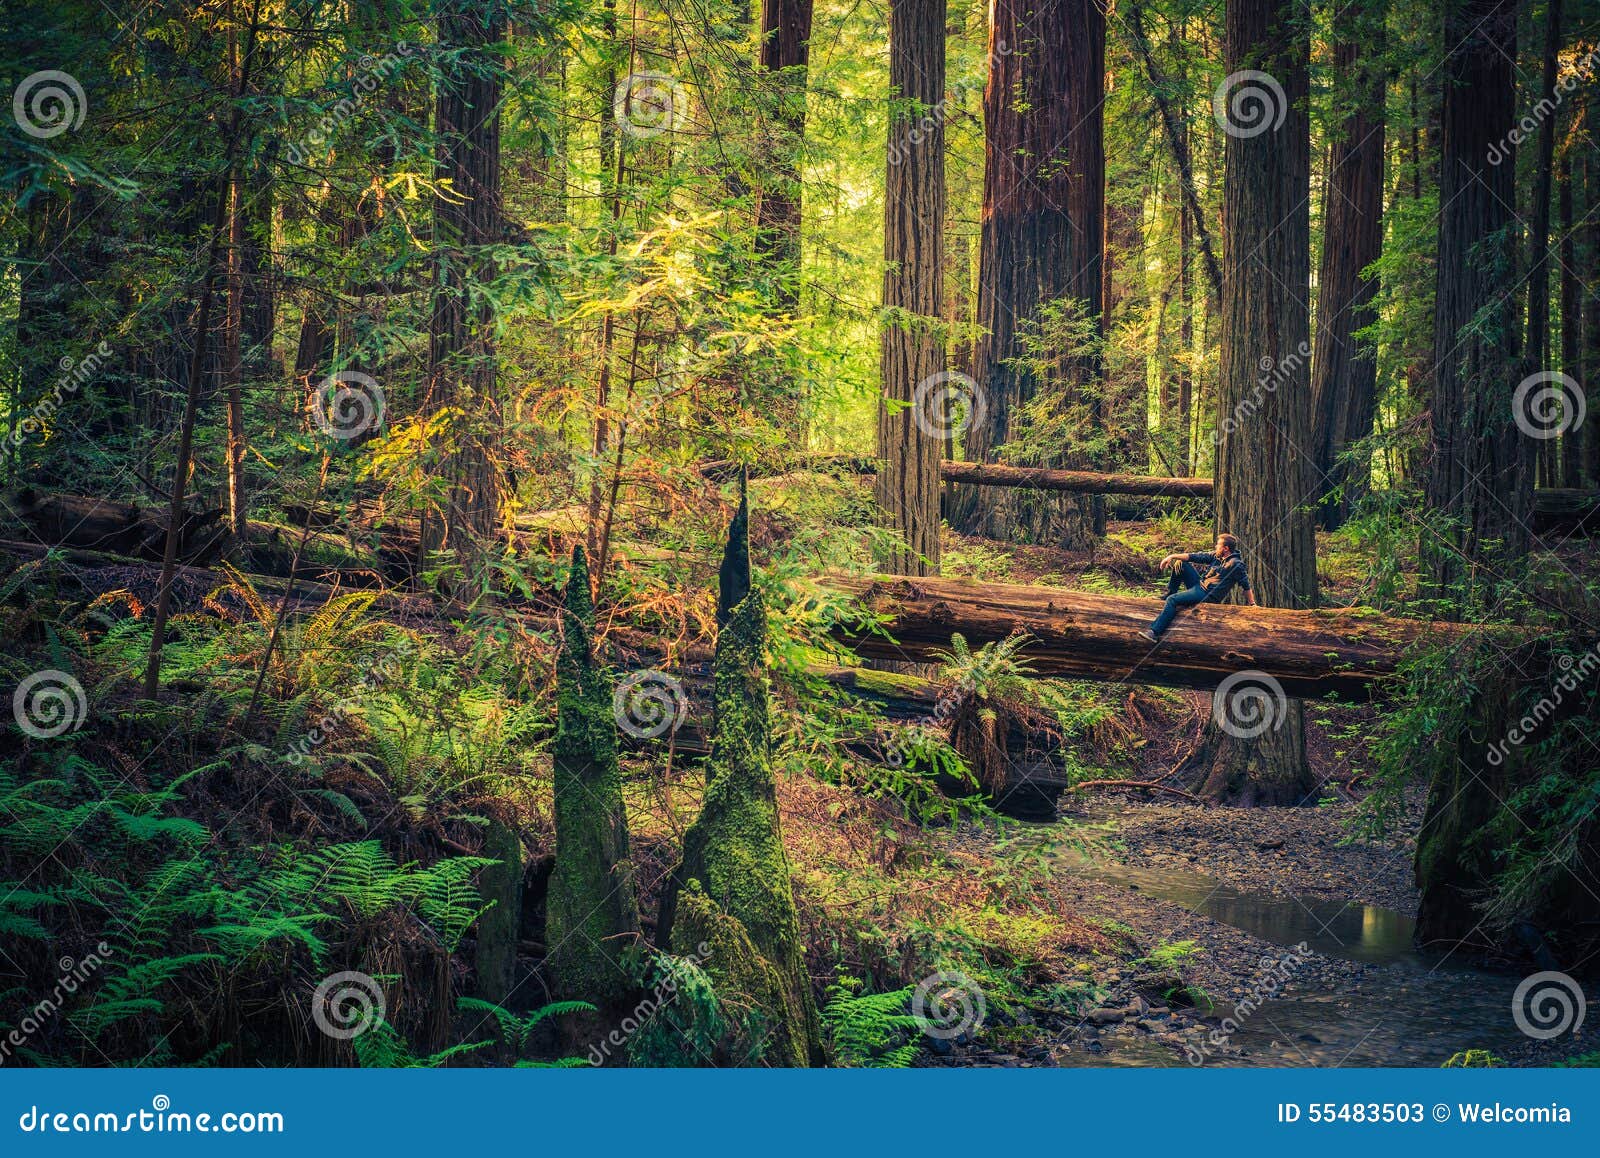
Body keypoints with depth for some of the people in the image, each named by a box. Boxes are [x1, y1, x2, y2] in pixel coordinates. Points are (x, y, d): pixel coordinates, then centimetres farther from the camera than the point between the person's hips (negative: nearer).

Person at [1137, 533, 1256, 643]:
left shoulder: (1235, 564, -16)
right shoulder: (1216, 555, 8)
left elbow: (1246, 584, -13)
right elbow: (1195, 557, 5)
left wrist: (1253, 604, -13)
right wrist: (1172, 557, -2)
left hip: (1209, 595, -9)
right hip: (1200, 584, 9)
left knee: (1172, 600, -21)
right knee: (1180, 564, 10)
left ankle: (1155, 632, -26)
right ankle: (1169, 594, 12)